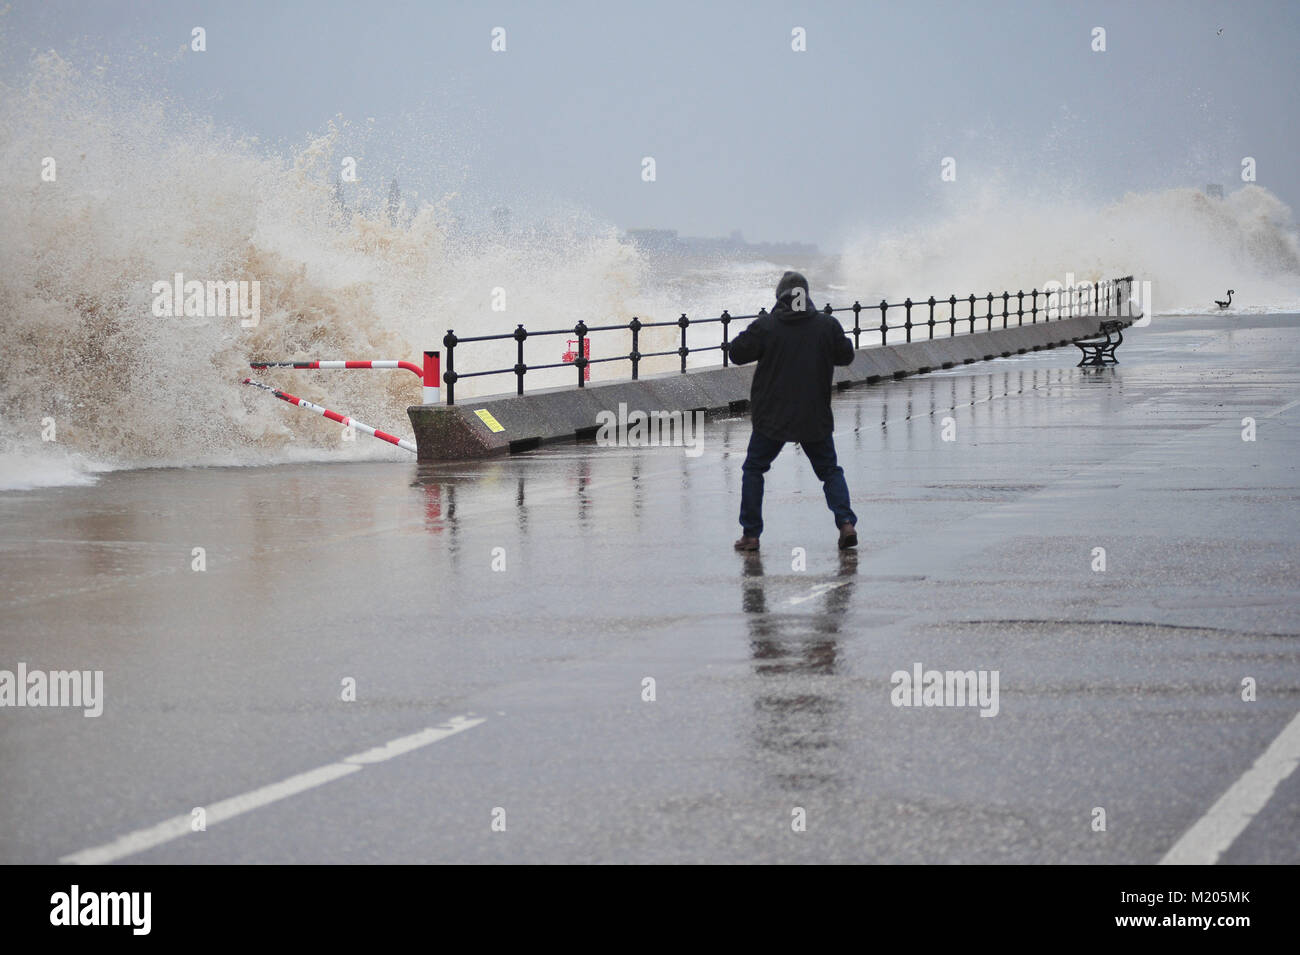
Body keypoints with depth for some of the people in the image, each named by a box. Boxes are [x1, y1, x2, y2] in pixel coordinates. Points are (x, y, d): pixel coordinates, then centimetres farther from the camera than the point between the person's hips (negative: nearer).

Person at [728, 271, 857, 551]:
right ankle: (846, 522, -4)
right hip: (815, 418, 2)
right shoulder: (828, 325, -4)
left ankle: (751, 533, 11)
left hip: (772, 417, -1)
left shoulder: (765, 326, -10)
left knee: (754, 469, 15)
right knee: (829, 470, 15)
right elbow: (846, 356, 6)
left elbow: (737, 354, -3)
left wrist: (750, 336, 14)